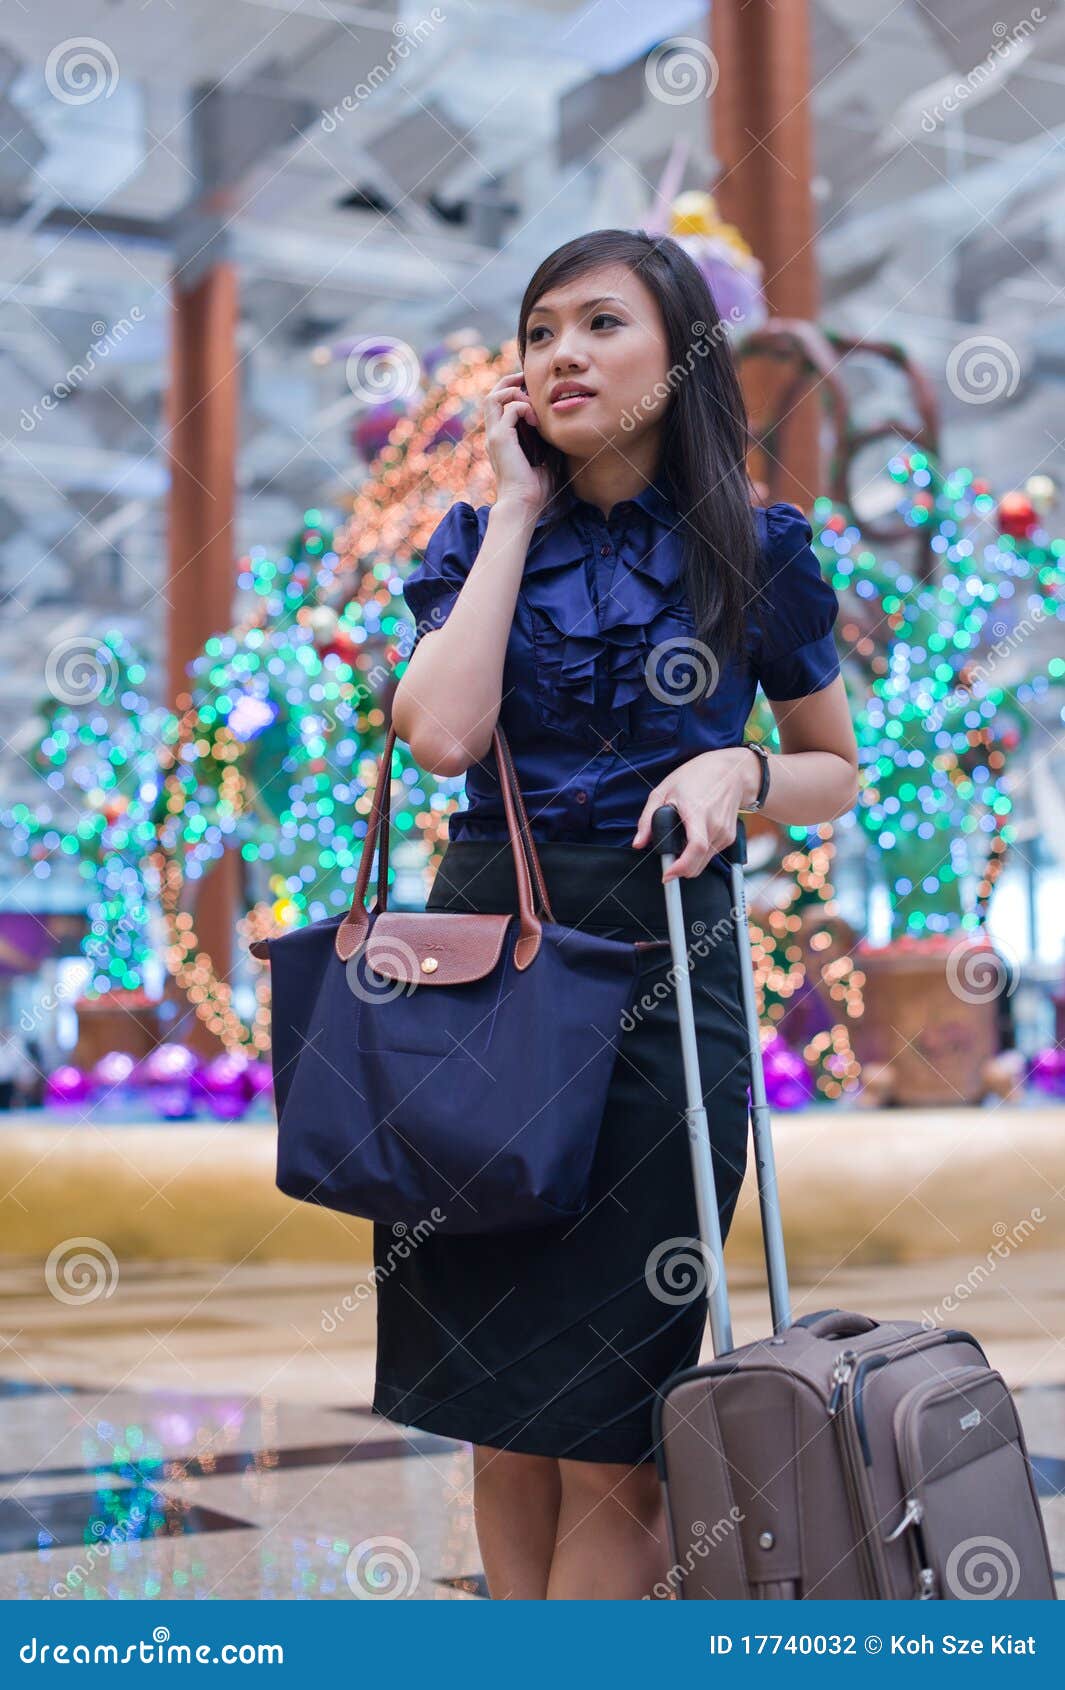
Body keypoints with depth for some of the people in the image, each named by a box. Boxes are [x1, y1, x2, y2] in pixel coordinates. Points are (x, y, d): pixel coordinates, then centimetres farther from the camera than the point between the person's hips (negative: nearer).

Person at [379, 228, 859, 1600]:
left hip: (665, 968, -2)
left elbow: (835, 772, 13)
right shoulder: (479, 538, 8)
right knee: (494, 1405, 7)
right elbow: (442, 734, -11)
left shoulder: (756, 551, 3)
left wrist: (740, 775, -10)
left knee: (604, 1411, 0)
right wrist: (518, 509, -4)